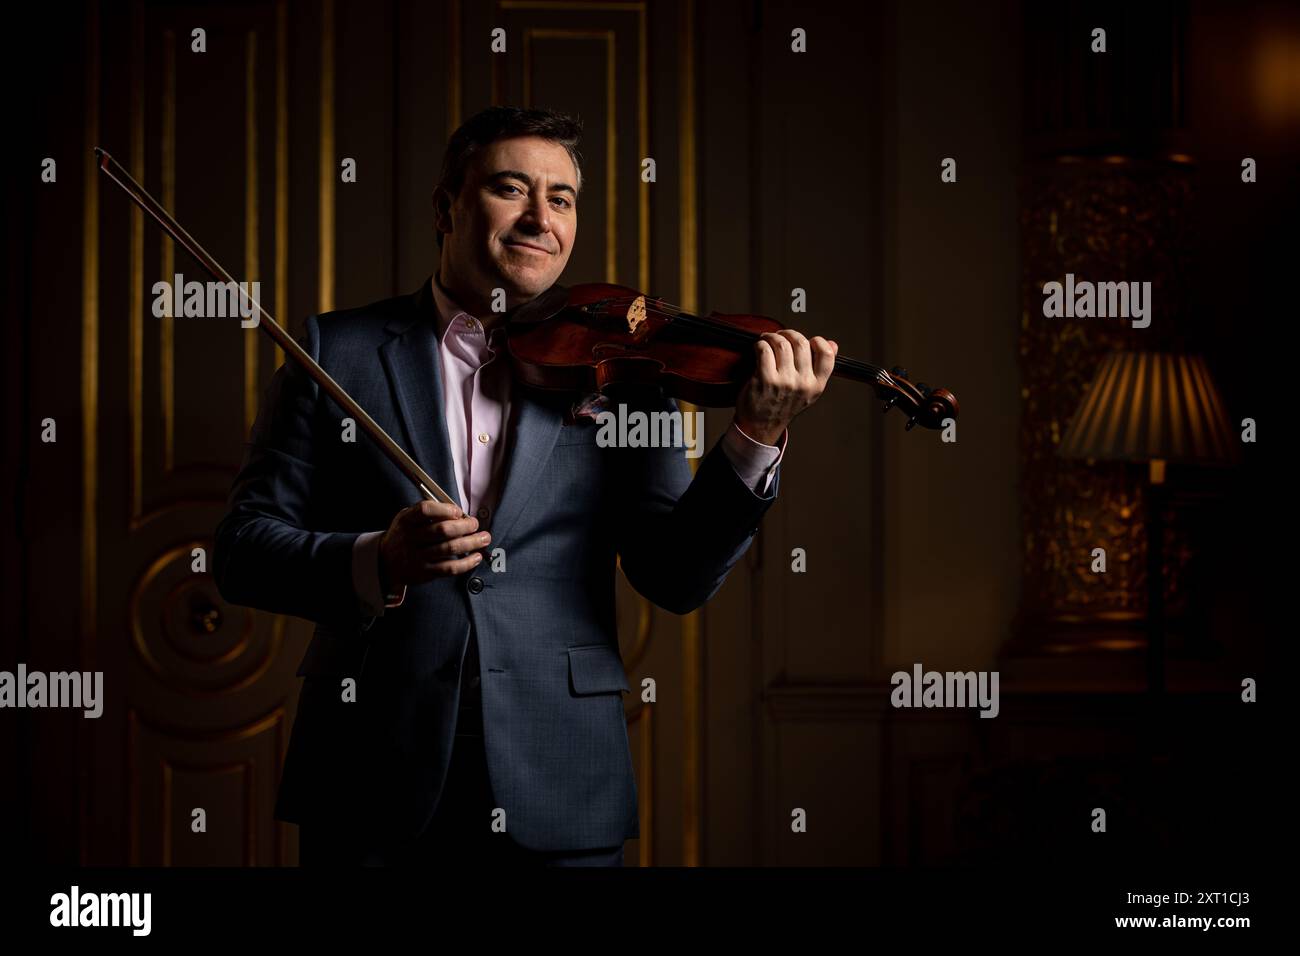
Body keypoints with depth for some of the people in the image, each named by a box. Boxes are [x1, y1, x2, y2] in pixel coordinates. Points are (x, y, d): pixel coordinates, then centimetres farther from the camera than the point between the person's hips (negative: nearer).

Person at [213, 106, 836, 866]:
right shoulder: (338, 350, 4)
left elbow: (677, 577, -2)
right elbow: (242, 549, 0)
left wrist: (756, 437, -16)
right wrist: (378, 565, -19)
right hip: (372, 777, 0)